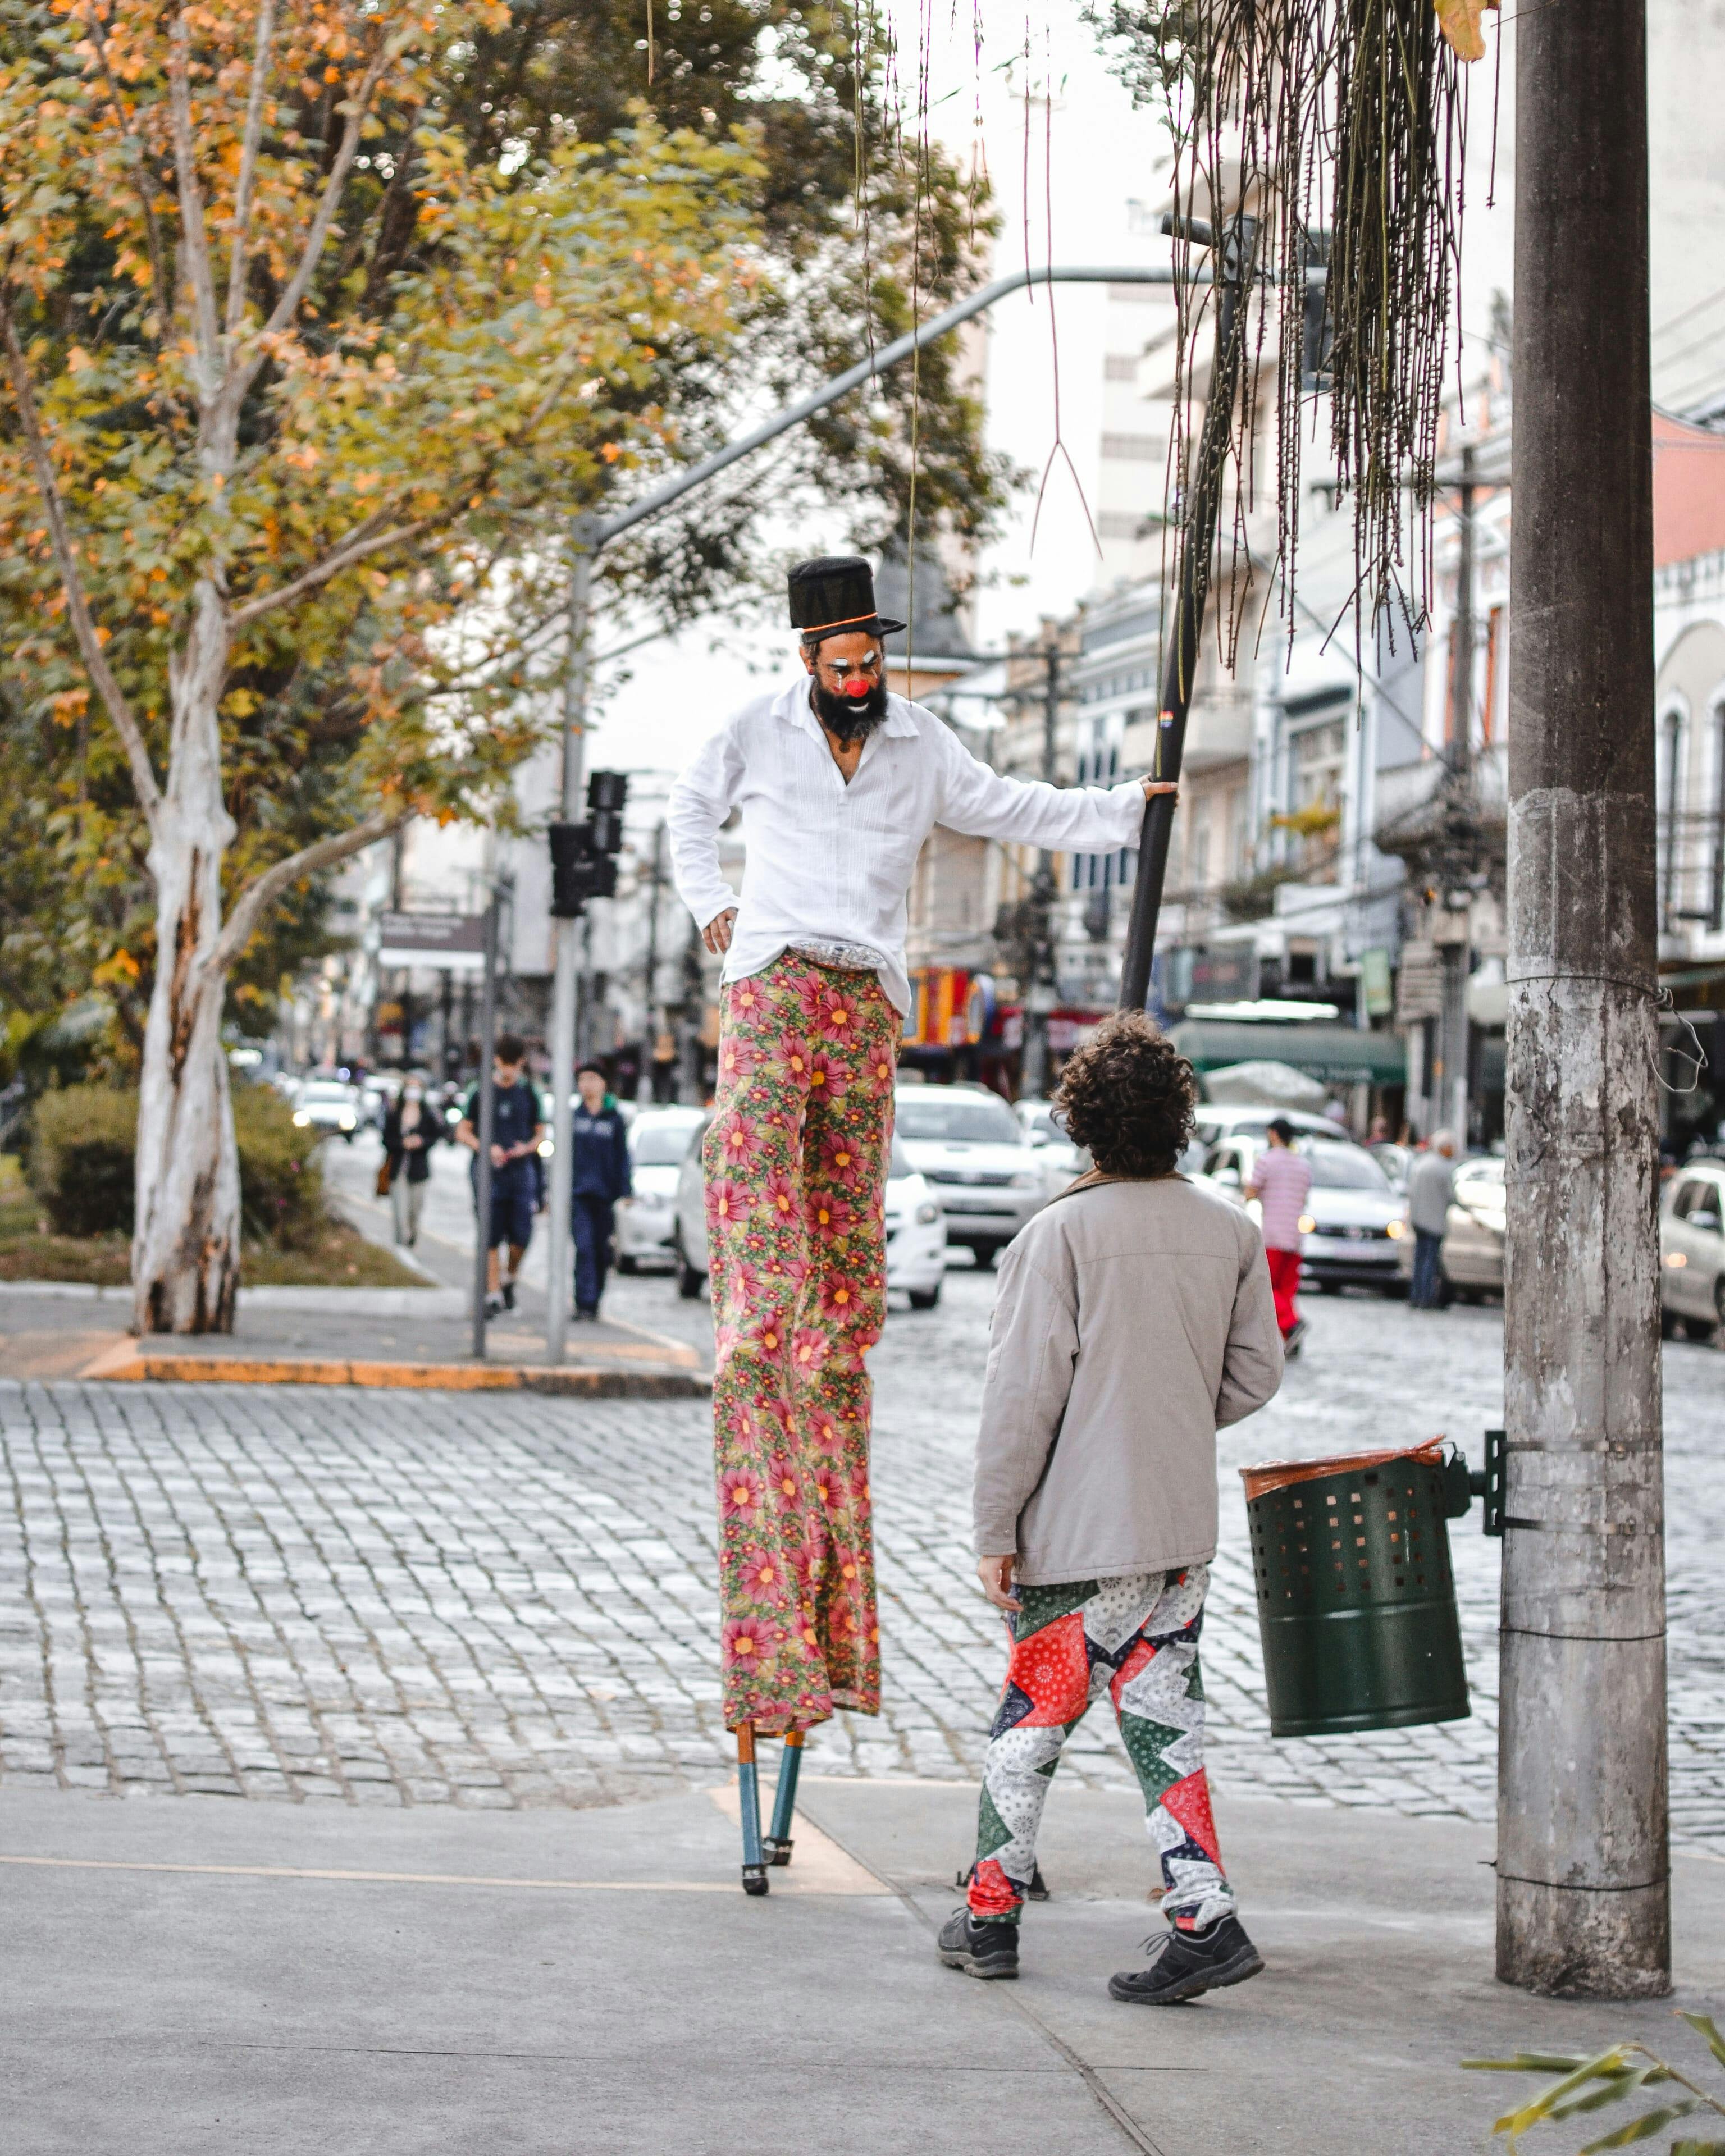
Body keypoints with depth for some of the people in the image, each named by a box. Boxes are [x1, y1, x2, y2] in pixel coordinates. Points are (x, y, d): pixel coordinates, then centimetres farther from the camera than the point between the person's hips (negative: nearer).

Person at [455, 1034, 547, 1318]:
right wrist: (486, 1148, -12)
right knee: (491, 1239, -2)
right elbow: (462, 1132, 4)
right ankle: (493, 1294, 3)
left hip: (521, 1174, 1)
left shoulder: (529, 1093, 7)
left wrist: (527, 1148, -8)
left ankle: (510, 1279, 21)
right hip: (489, 1174, -1)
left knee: (521, 1237, -6)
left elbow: (540, 1133, 14)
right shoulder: (480, 1092, 2)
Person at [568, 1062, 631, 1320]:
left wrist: (624, 1192, -1)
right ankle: (585, 1303, -15)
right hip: (578, 1192, -1)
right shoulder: (573, 1117, 7)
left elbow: (622, 1158, 6)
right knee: (584, 1246, -12)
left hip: (604, 1192, 1)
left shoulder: (614, 1119, 6)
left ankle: (593, 1301, 18)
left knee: (601, 1249, 6)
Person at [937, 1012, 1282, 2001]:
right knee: (1164, 1720, 9)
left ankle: (991, 1915, 18)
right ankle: (1206, 1919, 0)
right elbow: (1256, 1372, 9)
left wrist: (996, 1528, -7)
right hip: (1187, 1522, 4)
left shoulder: (1063, 1232, -13)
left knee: (1032, 1717, 9)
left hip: (1082, 1526, -4)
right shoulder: (1231, 1228, 2)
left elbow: (1024, 1392, -12)